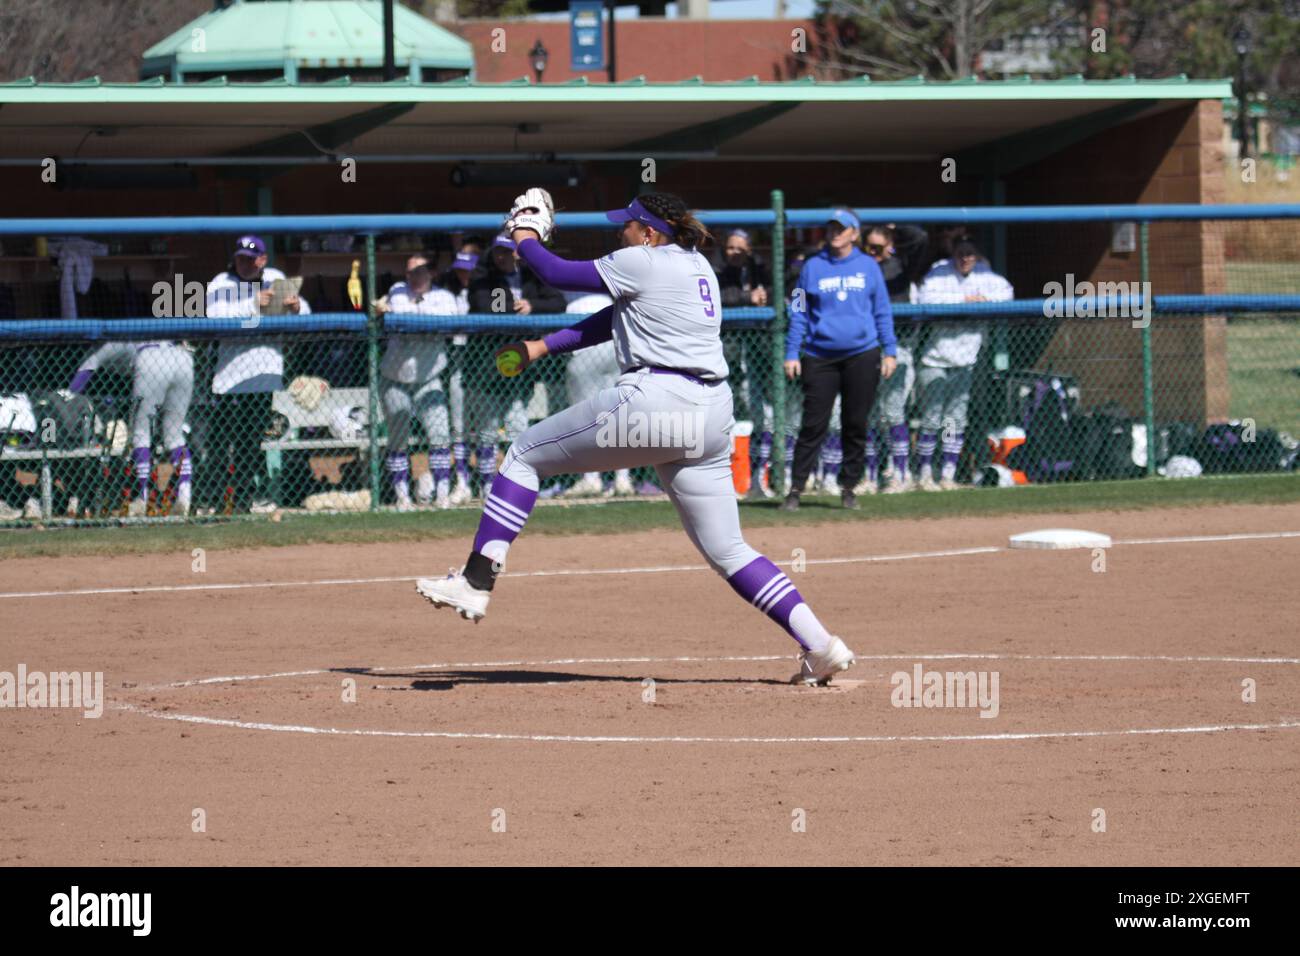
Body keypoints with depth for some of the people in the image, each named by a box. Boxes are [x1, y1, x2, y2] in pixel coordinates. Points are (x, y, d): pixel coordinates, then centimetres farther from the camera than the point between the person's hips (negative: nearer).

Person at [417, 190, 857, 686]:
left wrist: (525, 236, 25)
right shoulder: (697, 265, 21)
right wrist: (543, 346, 27)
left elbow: (557, 274, 5)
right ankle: (819, 645, -3)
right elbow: (617, 318, 27)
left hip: (653, 400, -8)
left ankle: (476, 582, 1)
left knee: (524, 455, 9)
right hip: (713, 417, 8)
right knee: (727, 551, 10)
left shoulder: (642, 262, -3)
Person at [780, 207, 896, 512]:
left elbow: (882, 312, 10)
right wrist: (792, 354, 0)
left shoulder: (868, 267, 8)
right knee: (813, 424, -5)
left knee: (856, 424, 4)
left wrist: (889, 351, 4)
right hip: (820, 357, -1)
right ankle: (795, 489, -3)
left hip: (862, 355, 1)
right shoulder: (813, 267, 6)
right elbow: (798, 313, 7)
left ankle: (849, 488, 14)